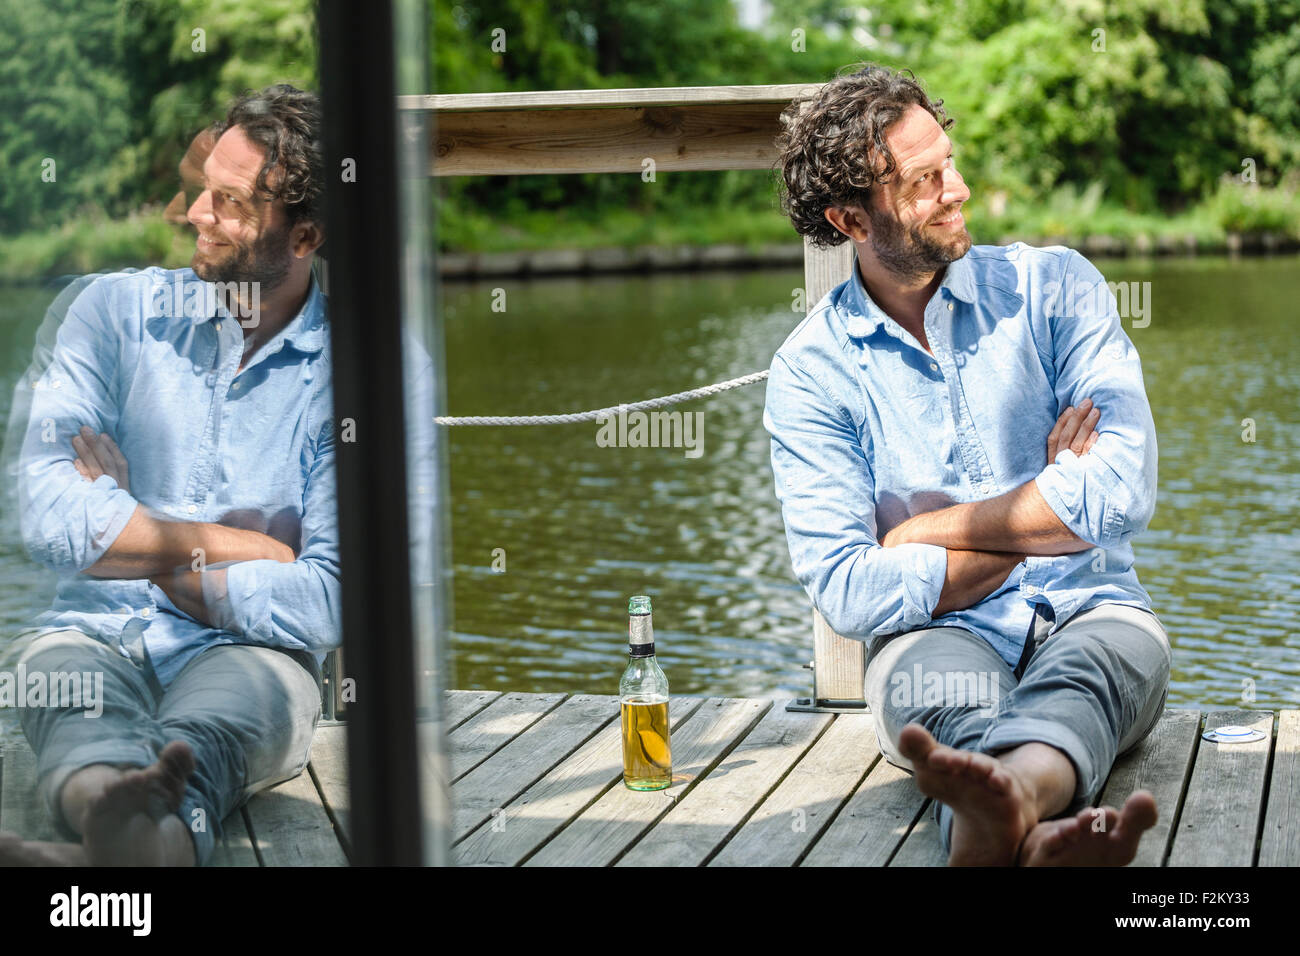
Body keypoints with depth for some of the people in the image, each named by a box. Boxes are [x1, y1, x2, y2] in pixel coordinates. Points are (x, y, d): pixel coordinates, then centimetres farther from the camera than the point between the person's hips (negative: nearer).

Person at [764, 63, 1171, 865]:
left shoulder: (1053, 286, 4)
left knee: (1096, 660, -36)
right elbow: (849, 593, -8)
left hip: (1090, 616, 1)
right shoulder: (811, 369, 2)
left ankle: (999, 810, -71)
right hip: (940, 637, 0)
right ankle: (1040, 830, -72)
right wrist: (1045, 513, -5)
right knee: (942, 681, -37)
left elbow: (1124, 492, -9)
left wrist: (931, 532, -4)